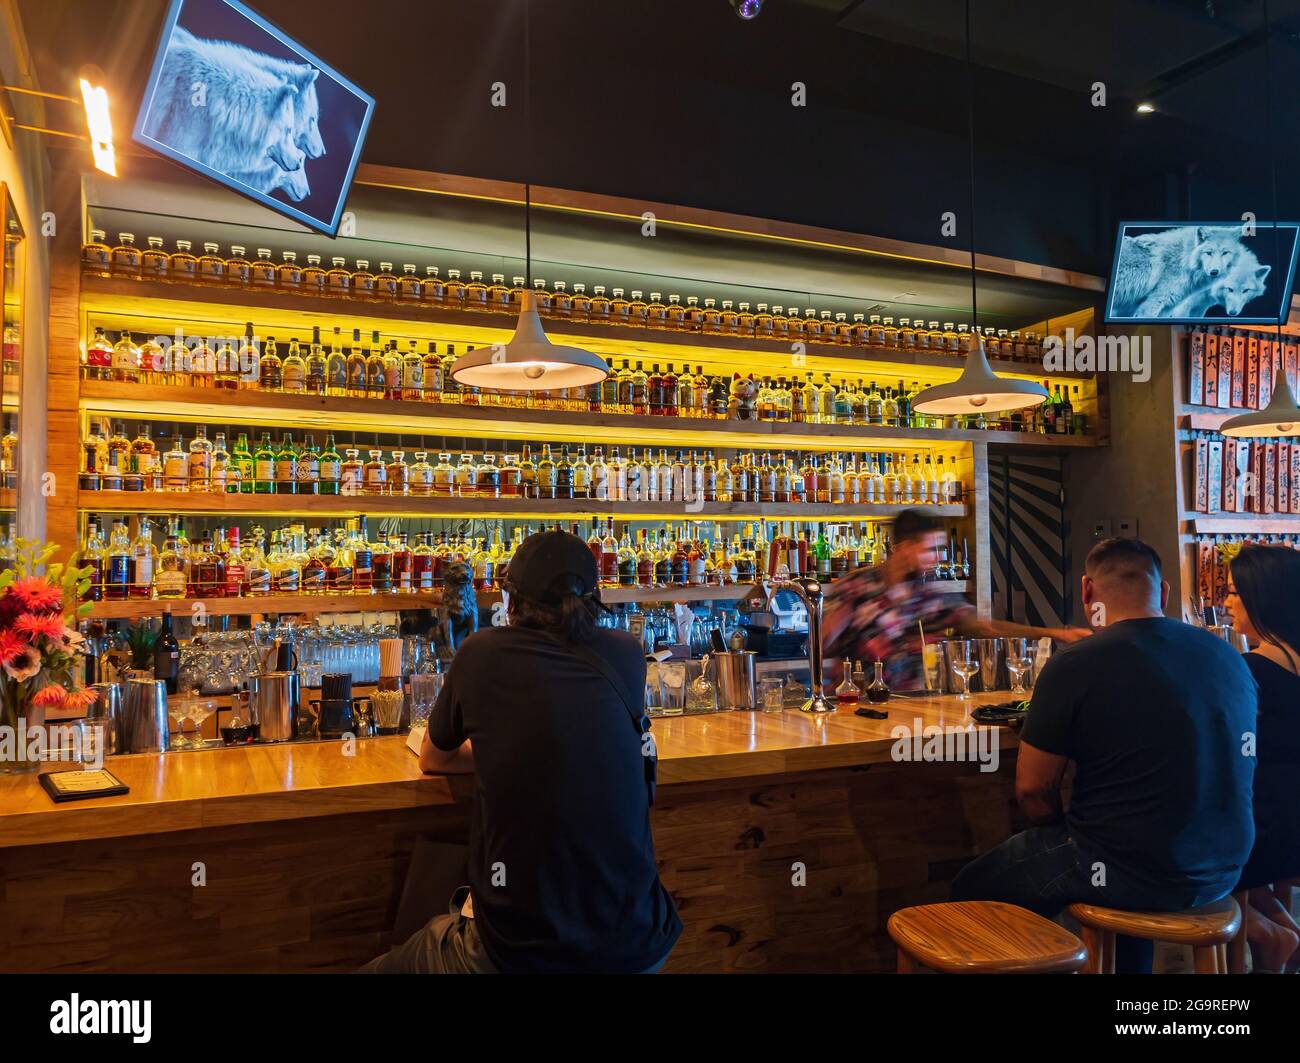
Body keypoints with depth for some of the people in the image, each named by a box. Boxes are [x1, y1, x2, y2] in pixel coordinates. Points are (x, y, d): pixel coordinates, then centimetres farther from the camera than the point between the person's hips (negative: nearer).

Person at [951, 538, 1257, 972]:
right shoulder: (1227, 655, 2)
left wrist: (1070, 838, 10)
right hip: (1224, 871, 7)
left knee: (972, 889, 13)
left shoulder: (1073, 666, -17)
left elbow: (1032, 789, -11)